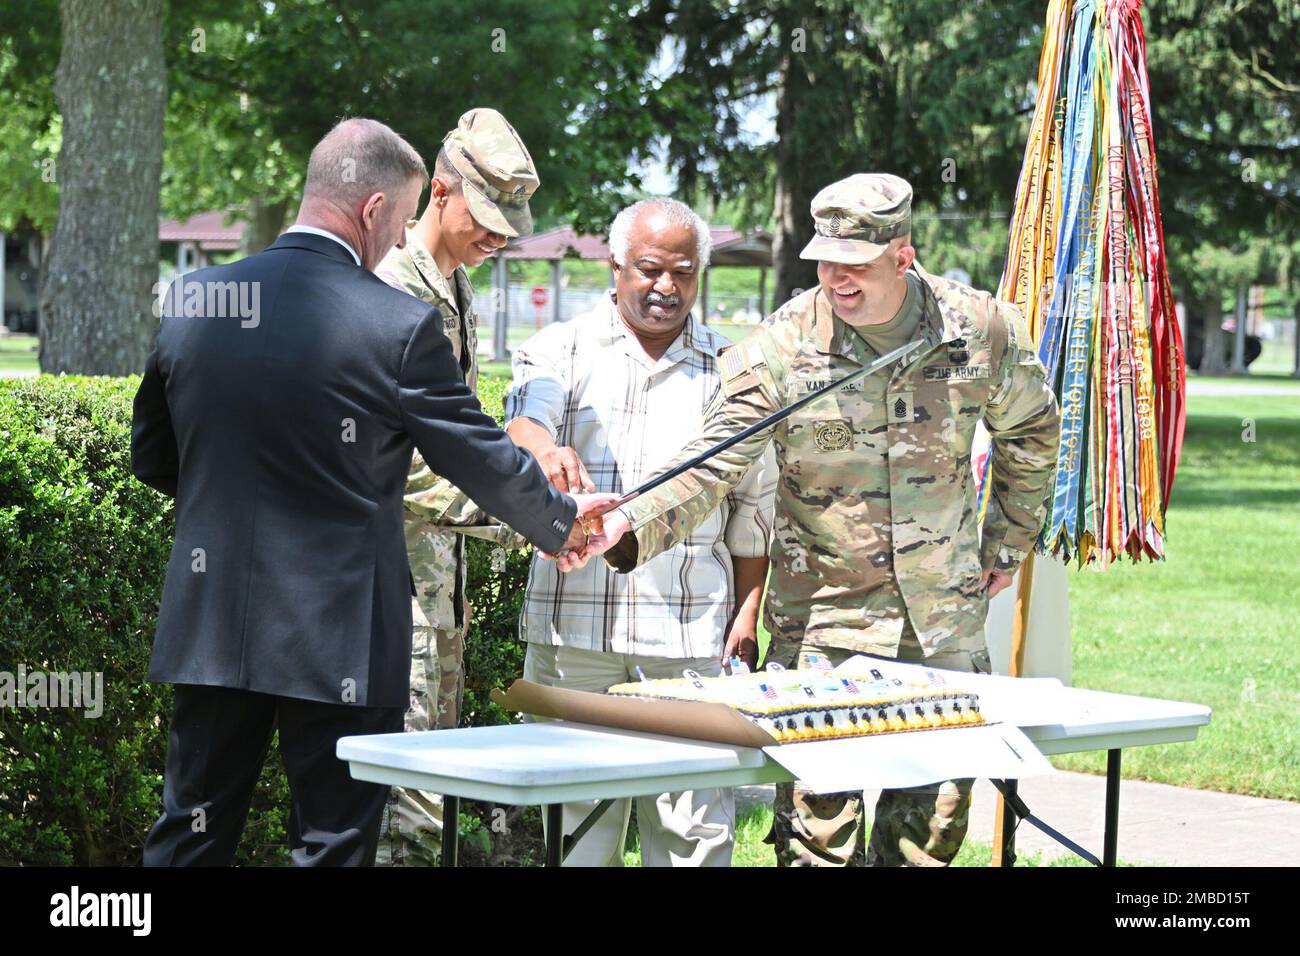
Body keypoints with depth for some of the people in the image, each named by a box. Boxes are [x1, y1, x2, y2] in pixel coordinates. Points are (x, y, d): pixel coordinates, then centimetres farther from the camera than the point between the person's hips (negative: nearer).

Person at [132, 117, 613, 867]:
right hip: (340, 638, -4)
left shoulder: (194, 301, 1)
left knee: (190, 838, 12)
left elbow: (152, 459, 12)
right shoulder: (400, 326, -13)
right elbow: (486, 461, -3)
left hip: (211, 628, 5)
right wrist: (564, 523, 16)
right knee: (334, 843, 5)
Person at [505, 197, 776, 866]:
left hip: (694, 635, 1)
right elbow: (523, 421, -11)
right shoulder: (560, 351, 9)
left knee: (694, 822, -2)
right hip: (574, 625, -1)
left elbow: (753, 505, 14)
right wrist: (547, 451, -35)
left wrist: (748, 612, 5)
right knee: (571, 814, -1)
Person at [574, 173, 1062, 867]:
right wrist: (628, 525, -35)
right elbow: (710, 463, -18)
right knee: (819, 815, -5)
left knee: (938, 812, 8)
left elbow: (1030, 435, 14)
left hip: (946, 615, 2)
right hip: (823, 611, -2)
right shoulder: (781, 347, -12)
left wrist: (1005, 544, 15)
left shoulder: (981, 329, -5)